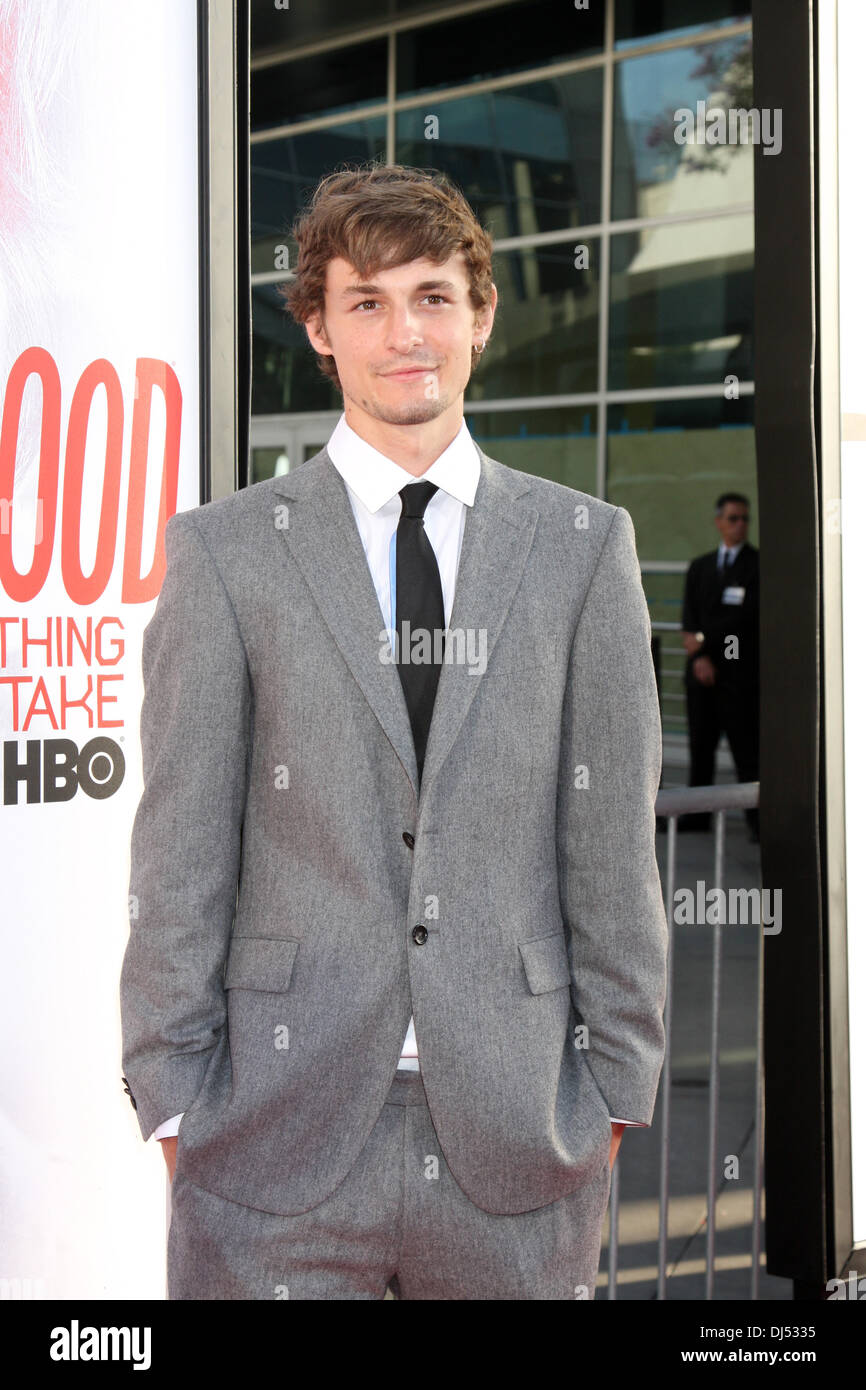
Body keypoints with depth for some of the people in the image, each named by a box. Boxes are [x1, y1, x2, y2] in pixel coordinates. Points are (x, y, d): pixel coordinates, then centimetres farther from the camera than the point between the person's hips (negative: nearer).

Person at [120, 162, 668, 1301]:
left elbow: (612, 835, 6)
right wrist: (173, 1099, -3)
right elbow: (182, 850, 2)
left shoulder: (583, 545, 8)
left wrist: (614, 1088, 2)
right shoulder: (226, 552, 4)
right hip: (281, 1137, -1)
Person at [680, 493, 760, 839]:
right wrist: (699, 656, -8)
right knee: (700, 746, 6)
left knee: (747, 750, -7)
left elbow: (747, 614, -9)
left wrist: (703, 638, -7)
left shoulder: (759, 565, 1)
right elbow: (690, 619, 8)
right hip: (702, 670, 5)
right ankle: (697, 814, 11)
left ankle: (757, 820, -6)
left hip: (740, 671, -5)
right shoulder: (699, 567, 17)